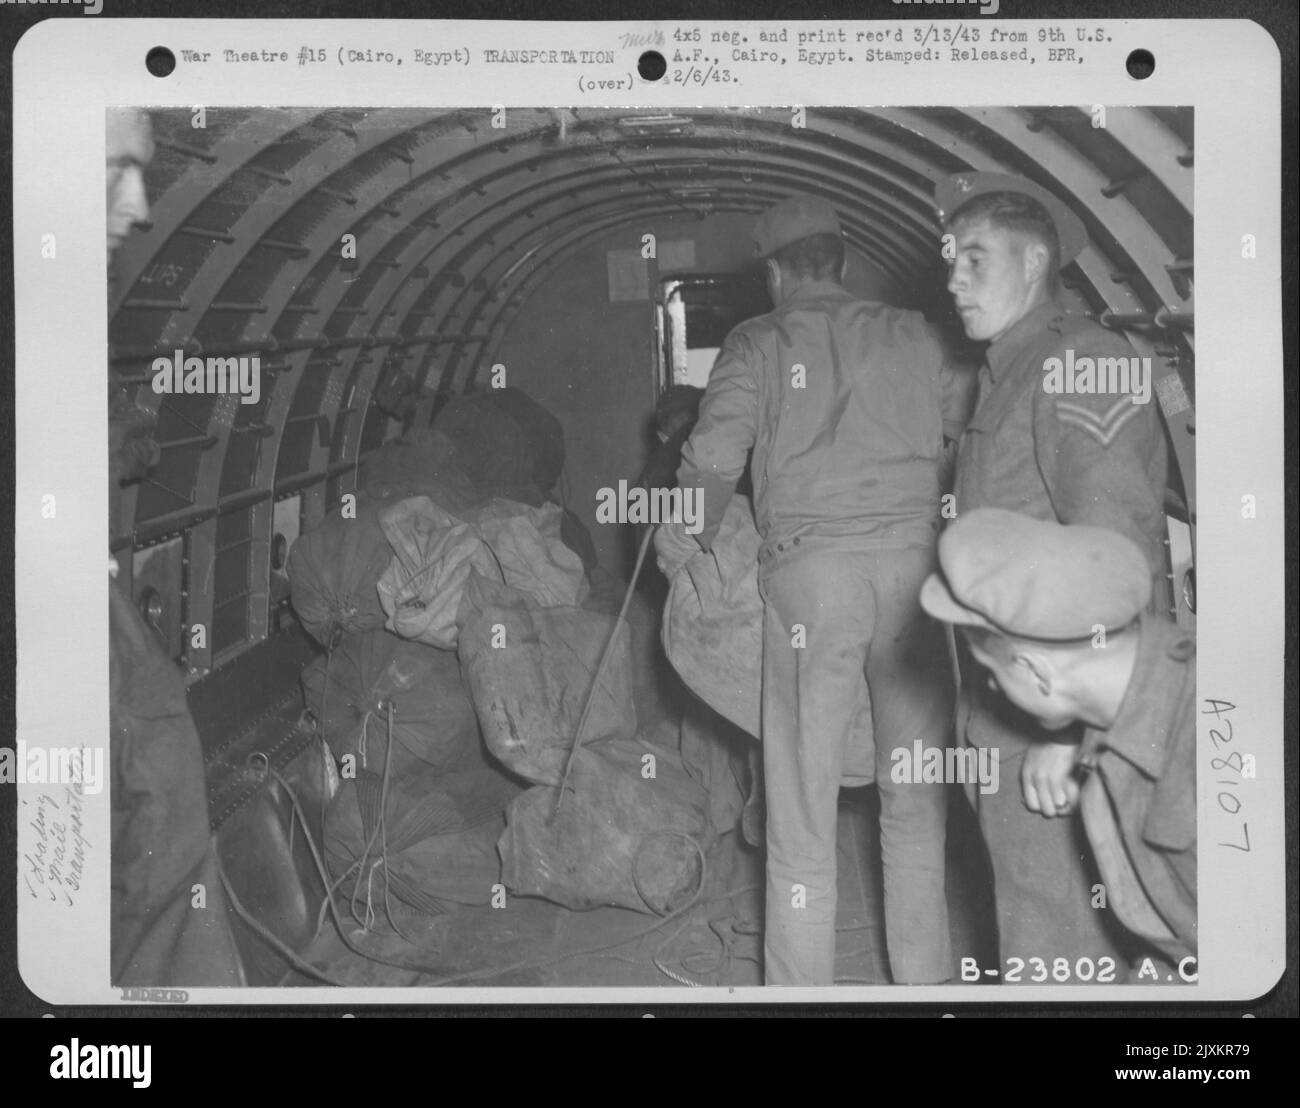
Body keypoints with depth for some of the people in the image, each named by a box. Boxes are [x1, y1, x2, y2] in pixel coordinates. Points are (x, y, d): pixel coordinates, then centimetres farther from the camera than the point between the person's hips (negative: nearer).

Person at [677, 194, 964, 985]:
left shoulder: (757, 345, 5)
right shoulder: (914, 337, 13)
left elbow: (712, 463, -4)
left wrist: (701, 548, 11)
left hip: (808, 565, -2)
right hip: (912, 557, 2)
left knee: (803, 789, 5)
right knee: (917, 794, 12)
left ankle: (802, 987, 10)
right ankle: (926, 979, 20)